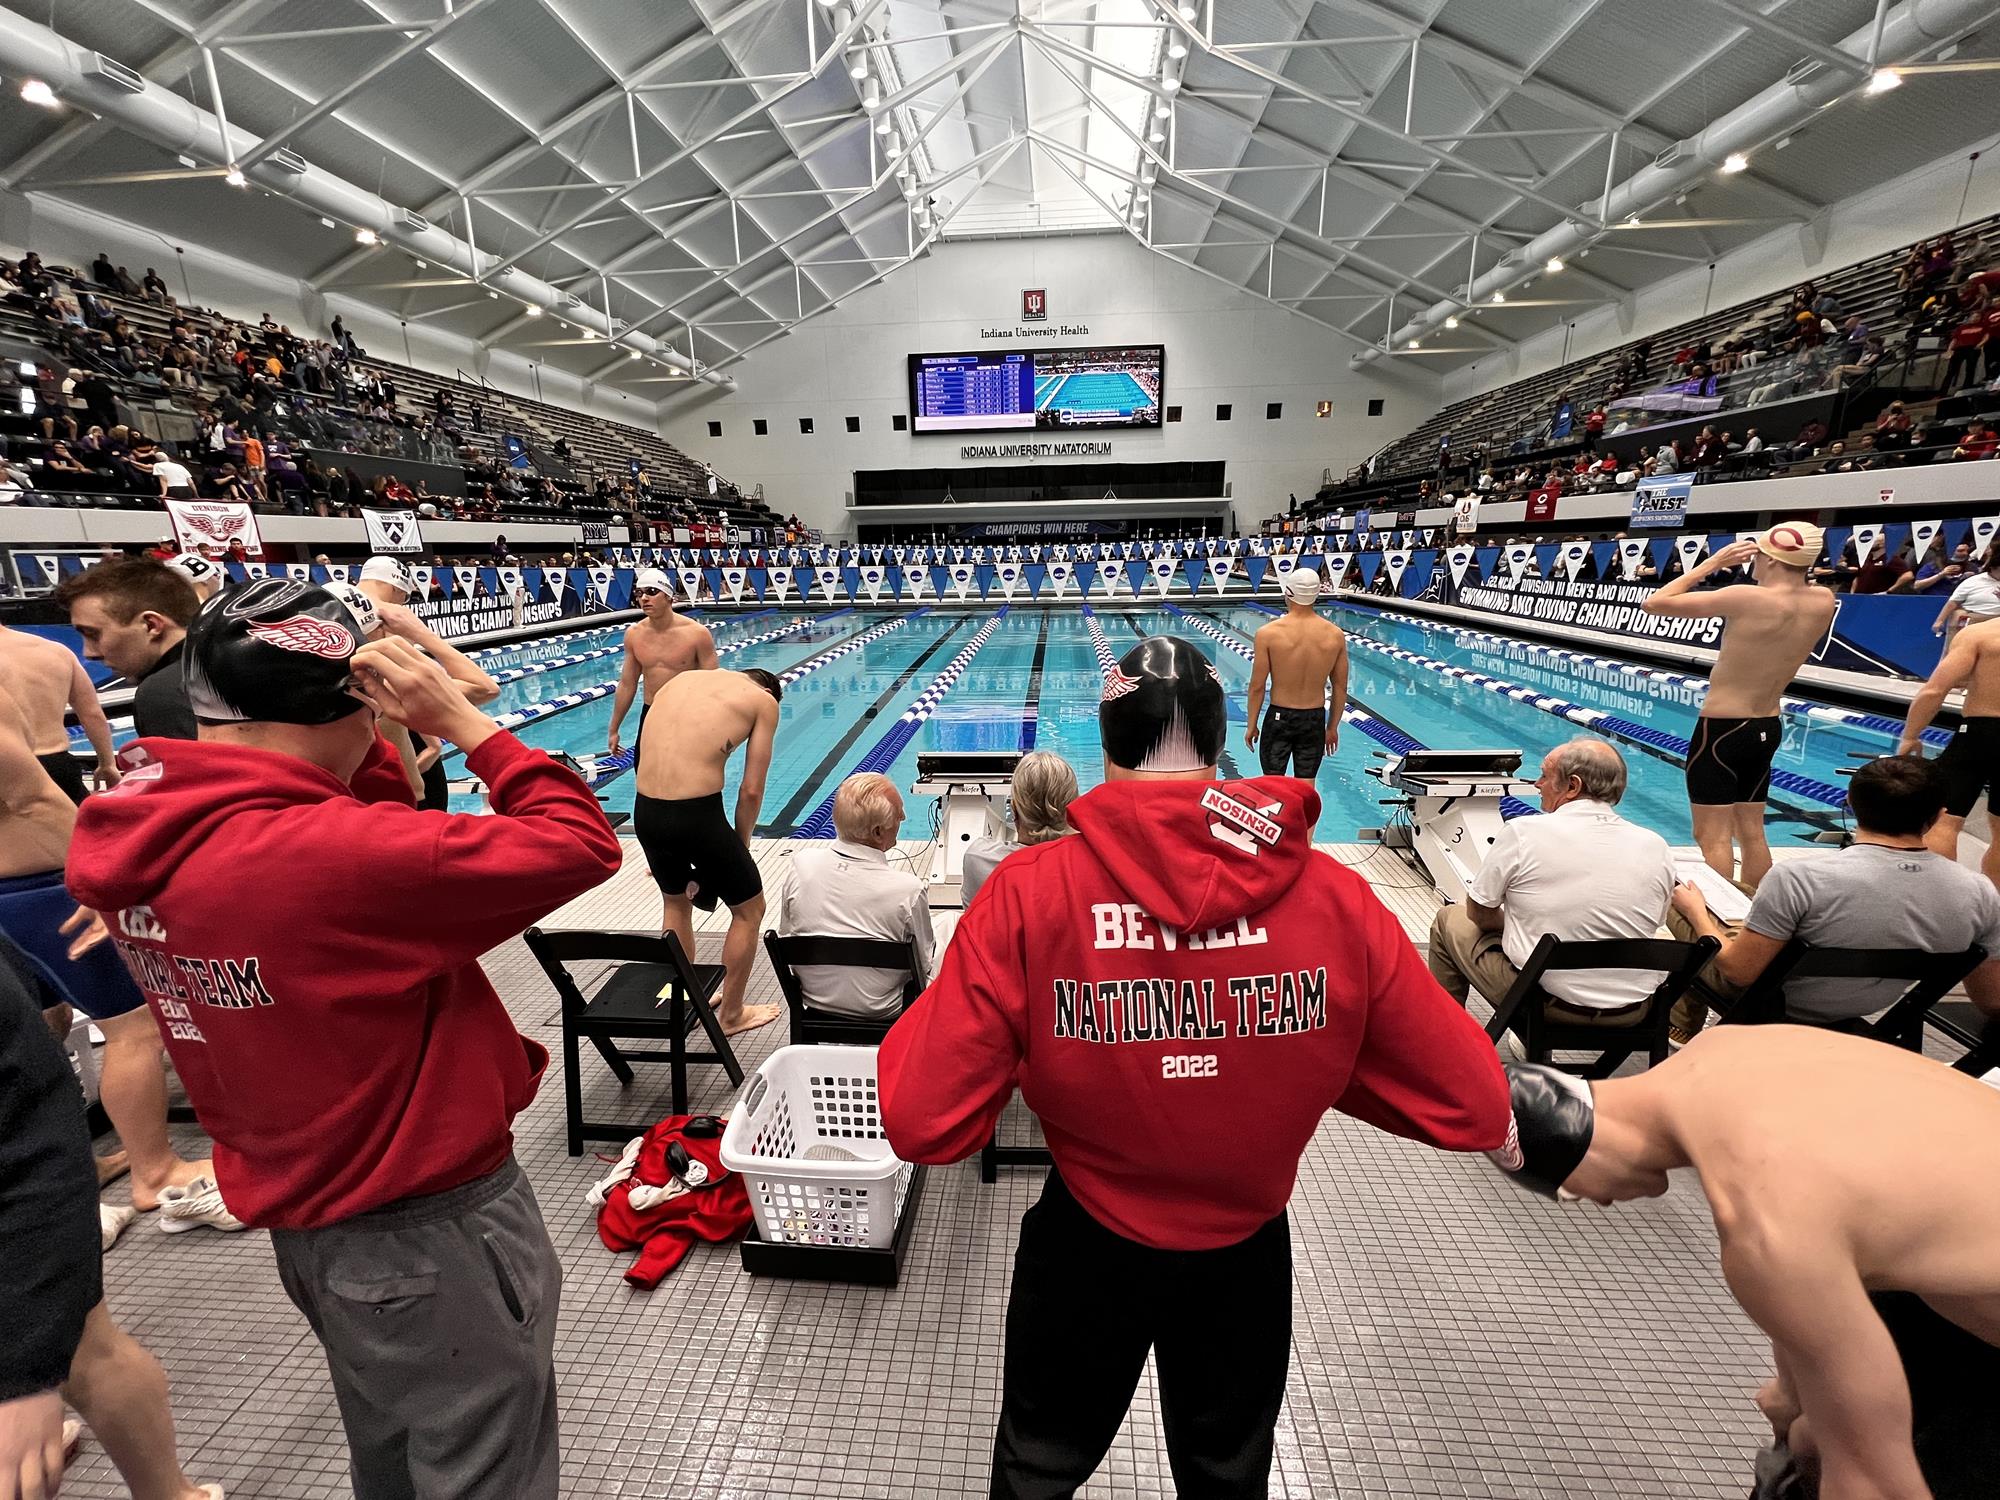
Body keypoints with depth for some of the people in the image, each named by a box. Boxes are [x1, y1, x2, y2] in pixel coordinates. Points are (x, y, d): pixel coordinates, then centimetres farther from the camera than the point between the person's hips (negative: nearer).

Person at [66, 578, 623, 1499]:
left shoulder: (134, 836, -6)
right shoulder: (327, 851, -33)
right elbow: (581, 844, -29)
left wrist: (374, 738, -6)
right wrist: (459, 722, -22)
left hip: (303, 1217, 8)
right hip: (430, 1232, -8)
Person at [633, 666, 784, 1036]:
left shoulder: (681, 678, 20)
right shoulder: (763, 700, 5)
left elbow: (664, 754, 17)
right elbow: (751, 791, -1)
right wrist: (740, 846, 14)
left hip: (644, 811, 6)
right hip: (696, 813, -6)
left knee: (676, 901, 31)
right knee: (749, 909, 18)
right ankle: (730, 1015, 31)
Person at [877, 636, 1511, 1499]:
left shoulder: (1029, 893, -25)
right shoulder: (1336, 897, -19)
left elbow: (925, 1126, -24)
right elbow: (1477, 1111, -12)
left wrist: (940, 1015, -4)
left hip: (1087, 1248, -1)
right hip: (1247, 1253, 2)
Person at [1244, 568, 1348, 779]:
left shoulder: (1268, 633, -14)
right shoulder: (1335, 635, -4)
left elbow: (1257, 686, -10)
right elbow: (1340, 688, 4)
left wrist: (1251, 725, 3)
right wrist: (1333, 727, 16)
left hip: (1279, 718, -2)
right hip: (1315, 720, 3)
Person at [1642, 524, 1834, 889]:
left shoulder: (1746, 598, -20)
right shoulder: (1824, 602, -1)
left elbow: (1654, 603, -17)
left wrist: (1712, 563, -8)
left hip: (1721, 729, -7)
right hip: (1768, 730, 7)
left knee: (1713, 836, -2)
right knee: (1751, 832, 18)